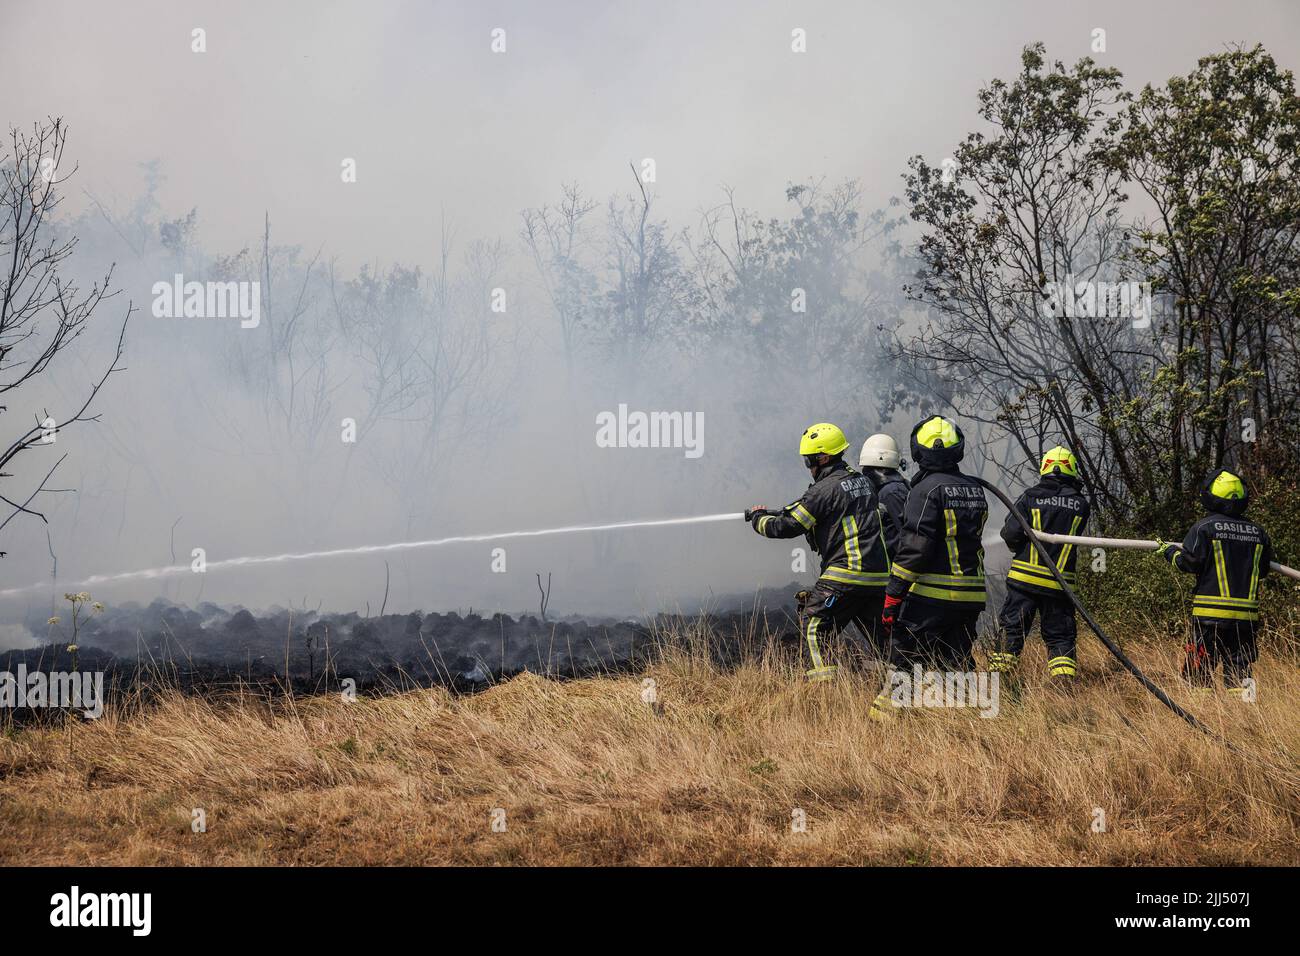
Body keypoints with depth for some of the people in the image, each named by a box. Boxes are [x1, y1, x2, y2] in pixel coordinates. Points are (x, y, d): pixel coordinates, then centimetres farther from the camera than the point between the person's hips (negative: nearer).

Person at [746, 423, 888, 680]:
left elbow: (787, 526, -8)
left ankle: (825, 674, -10)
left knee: (815, 623, 0)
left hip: (846, 574, -8)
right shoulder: (863, 482, 15)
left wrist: (757, 517, 12)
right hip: (878, 576, 8)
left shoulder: (826, 489, -10)